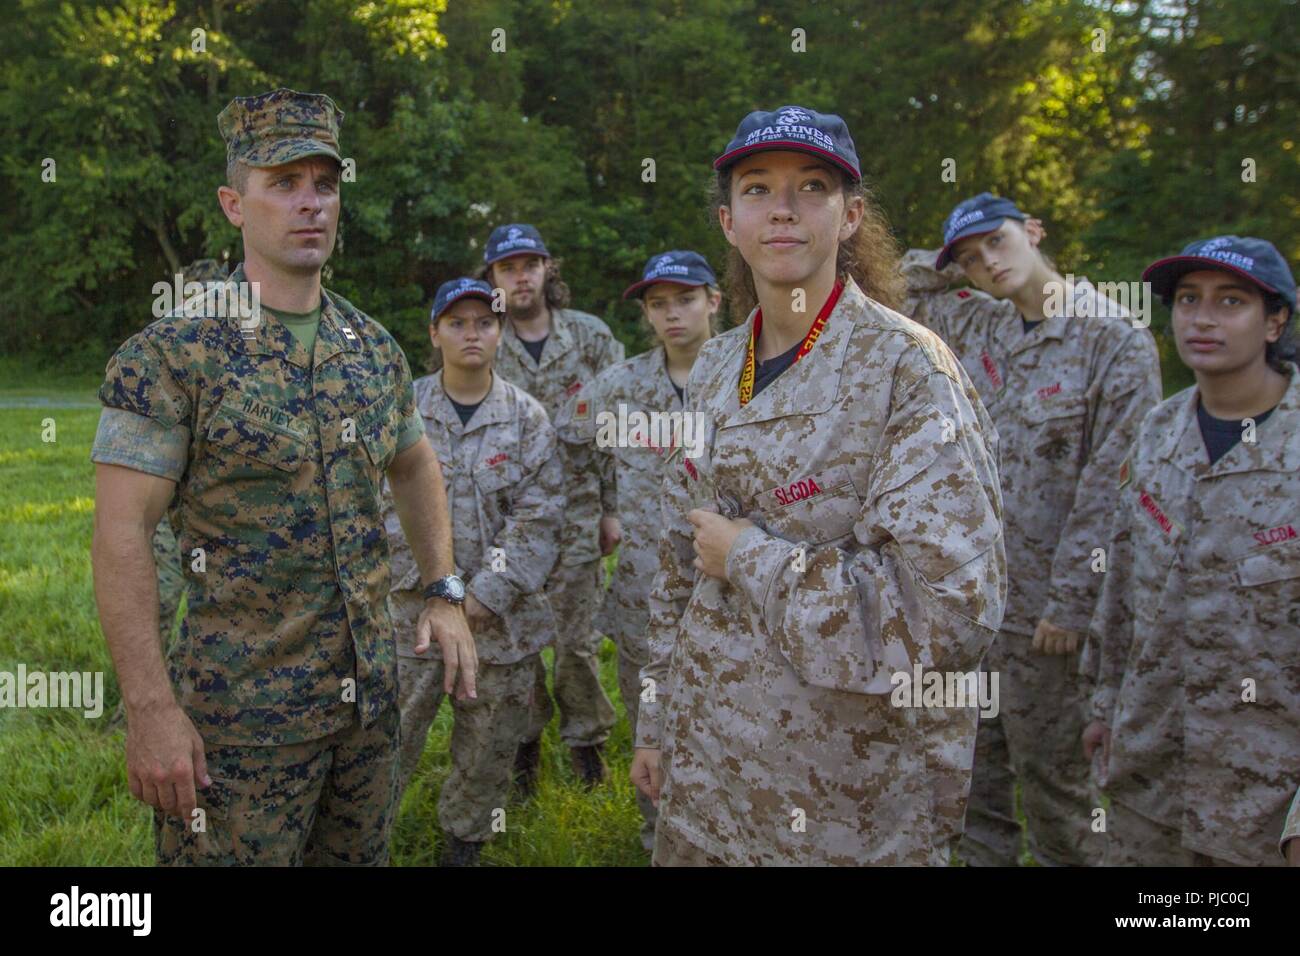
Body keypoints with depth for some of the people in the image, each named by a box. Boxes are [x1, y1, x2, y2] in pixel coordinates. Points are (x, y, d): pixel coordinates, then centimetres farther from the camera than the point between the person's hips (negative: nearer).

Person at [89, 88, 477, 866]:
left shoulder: (376, 348, 5)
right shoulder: (172, 354, -12)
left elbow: (415, 465, 20)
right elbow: (122, 535, -16)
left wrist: (445, 593, 11)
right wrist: (150, 709, -20)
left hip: (370, 694, 6)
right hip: (241, 713, -5)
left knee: (361, 856, 19)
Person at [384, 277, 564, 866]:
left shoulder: (528, 418, 0)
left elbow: (538, 520, -5)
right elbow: (387, 507, -3)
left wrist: (484, 597, -12)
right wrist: (430, 586, -11)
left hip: (499, 615, 1)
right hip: (413, 610, -1)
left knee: (489, 745, 13)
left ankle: (465, 841, 35)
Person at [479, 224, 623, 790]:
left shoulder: (592, 337, 2)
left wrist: (612, 509, -1)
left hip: (577, 510, -1)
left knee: (576, 635, 4)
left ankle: (585, 735, 23)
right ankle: (524, 740, 25)